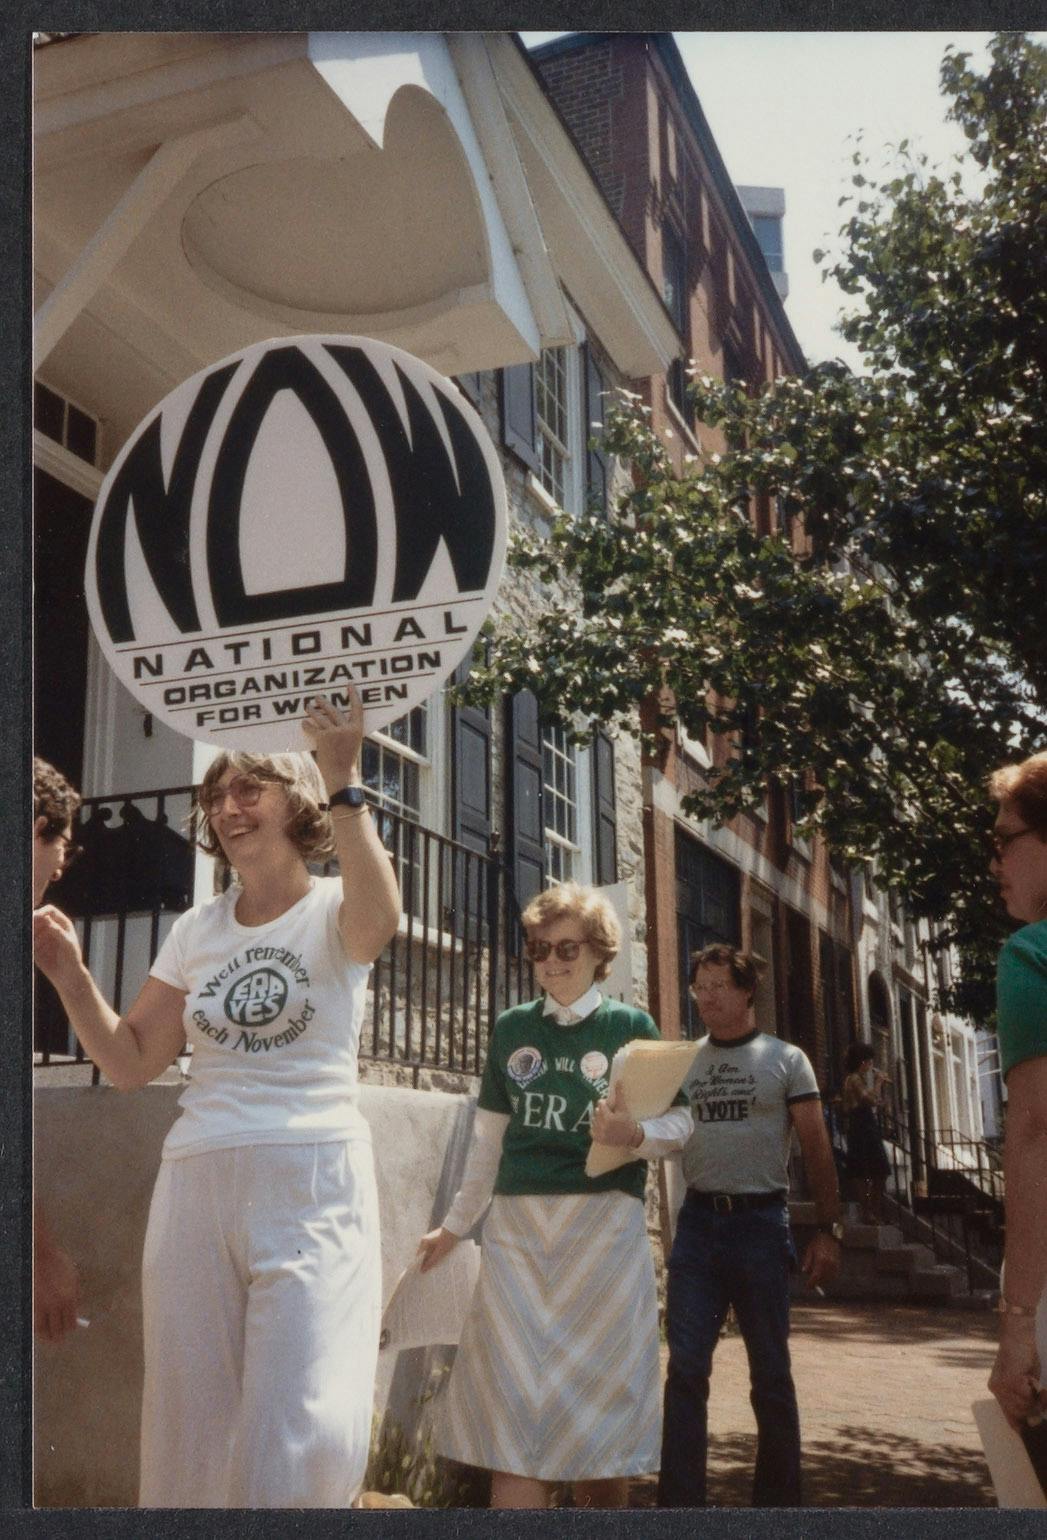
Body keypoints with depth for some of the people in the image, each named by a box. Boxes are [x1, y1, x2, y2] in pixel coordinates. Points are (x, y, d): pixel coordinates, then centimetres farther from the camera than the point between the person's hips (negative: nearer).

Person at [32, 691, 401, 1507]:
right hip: (197, 1182, 5)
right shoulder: (196, 928, 13)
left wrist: (342, 782, -31)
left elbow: (378, 920, -27)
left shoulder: (333, 909, -1)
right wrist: (69, 974, -1)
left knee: (301, 1439, -12)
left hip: (314, 1179, -4)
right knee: (188, 1432, 10)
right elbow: (130, 1060, 12)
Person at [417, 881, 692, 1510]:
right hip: (517, 1224, 3)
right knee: (512, 1395, 0)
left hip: (605, 1225, -2)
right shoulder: (512, 1027, 10)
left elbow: (680, 1121, 0)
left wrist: (634, 1135, -21)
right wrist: (456, 1224, 21)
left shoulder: (630, 1024, 2)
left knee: (598, 1388, 4)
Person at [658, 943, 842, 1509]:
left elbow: (816, 1149, 1)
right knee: (685, 1368, -1)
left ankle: (778, 1498, 22)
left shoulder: (785, 1059, 2)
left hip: (760, 1221, -2)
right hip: (698, 1220, 2)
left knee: (770, 1372, 8)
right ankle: (680, 1502, 6)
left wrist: (828, 1230, -4)